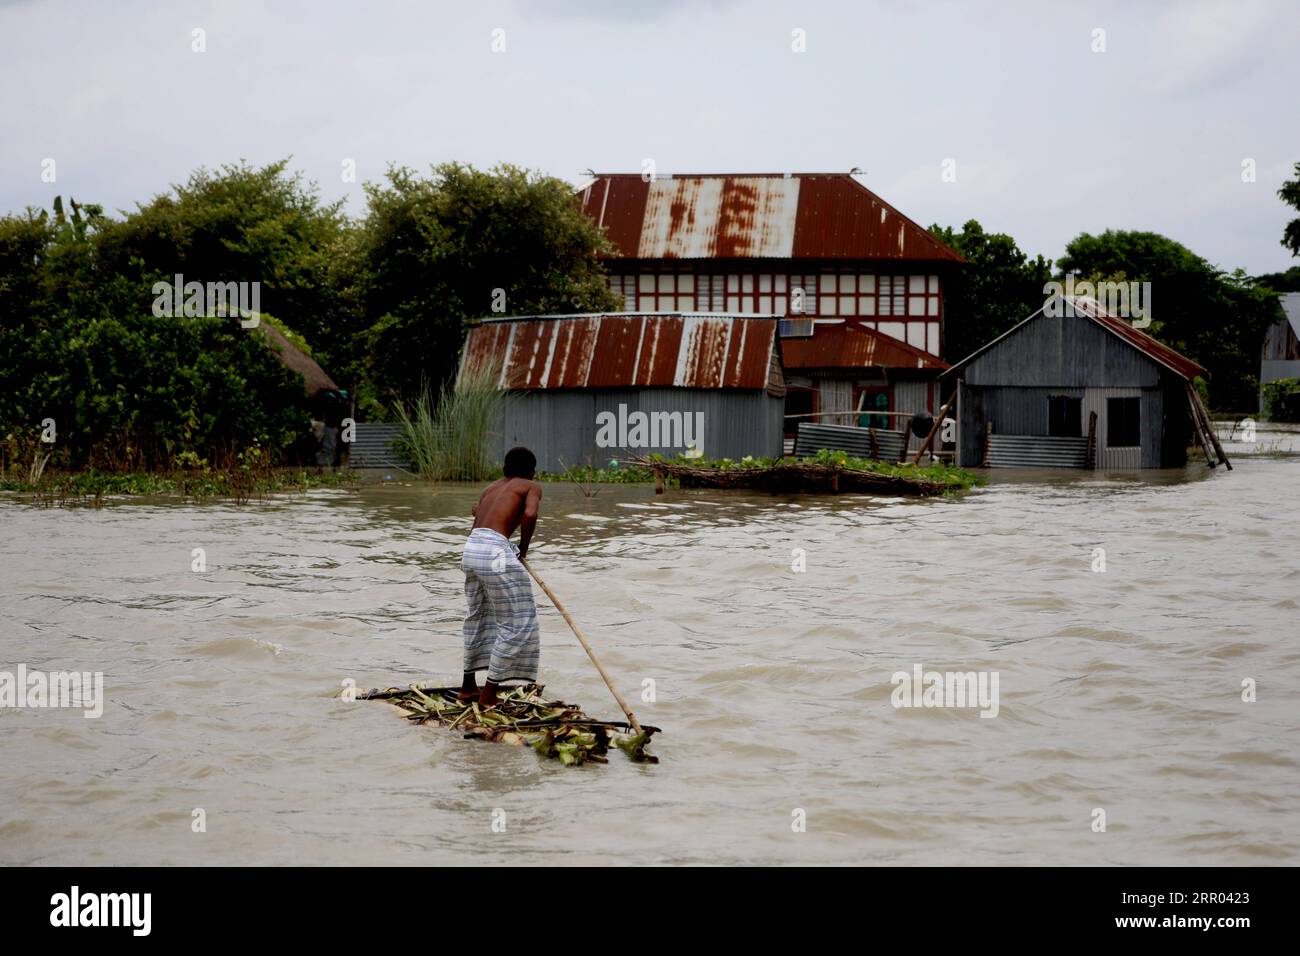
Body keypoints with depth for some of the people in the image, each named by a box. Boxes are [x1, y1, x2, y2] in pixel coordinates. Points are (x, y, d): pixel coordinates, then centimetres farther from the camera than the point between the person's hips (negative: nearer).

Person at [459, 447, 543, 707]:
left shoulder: (491, 487, 25)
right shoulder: (531, 487, 6)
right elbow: (530, 514, -14)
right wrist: (524, 548, 0)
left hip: (471, 547, 8)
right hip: (495, 551, -8)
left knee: (479, 615, 25)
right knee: (516, 623, 2)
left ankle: (468, 686, 34)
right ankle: (488, 695, 1)